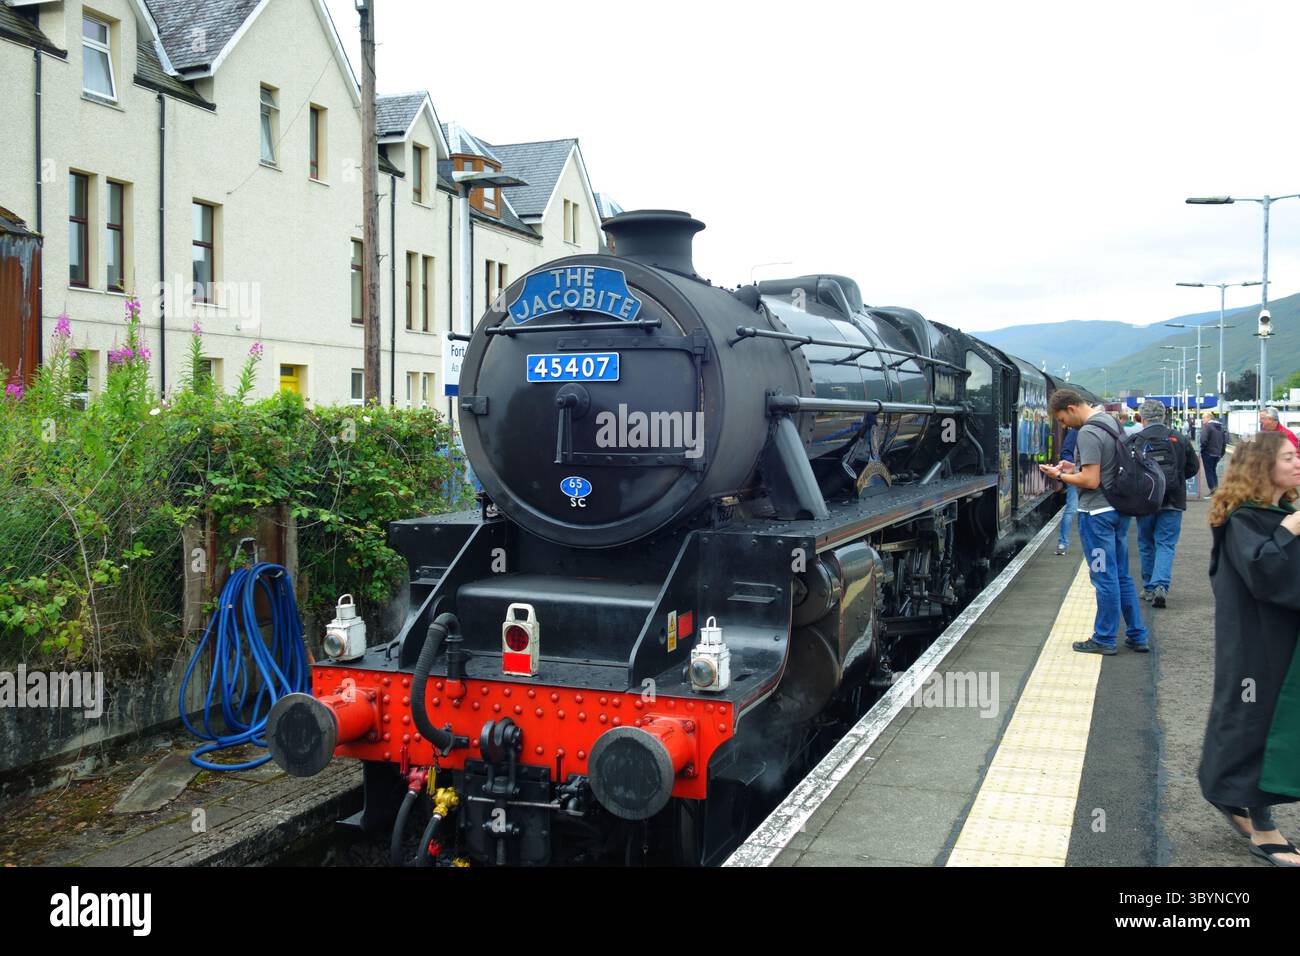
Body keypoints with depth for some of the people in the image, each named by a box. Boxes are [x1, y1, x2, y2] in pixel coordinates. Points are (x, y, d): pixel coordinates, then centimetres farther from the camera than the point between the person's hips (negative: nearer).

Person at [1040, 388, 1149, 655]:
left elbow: (1091, 481, -22)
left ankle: (1105, 640, 8)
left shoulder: (1088, 433, -18)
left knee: (1104, 578, -1)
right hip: (1119, 509, 10)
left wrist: (1060, 475, -8)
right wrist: (1075, 467, 12)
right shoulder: (1111, 423, 12)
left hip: (1096, 513, -10)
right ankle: (1137, 636, 21)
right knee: (1122, 576, 16)